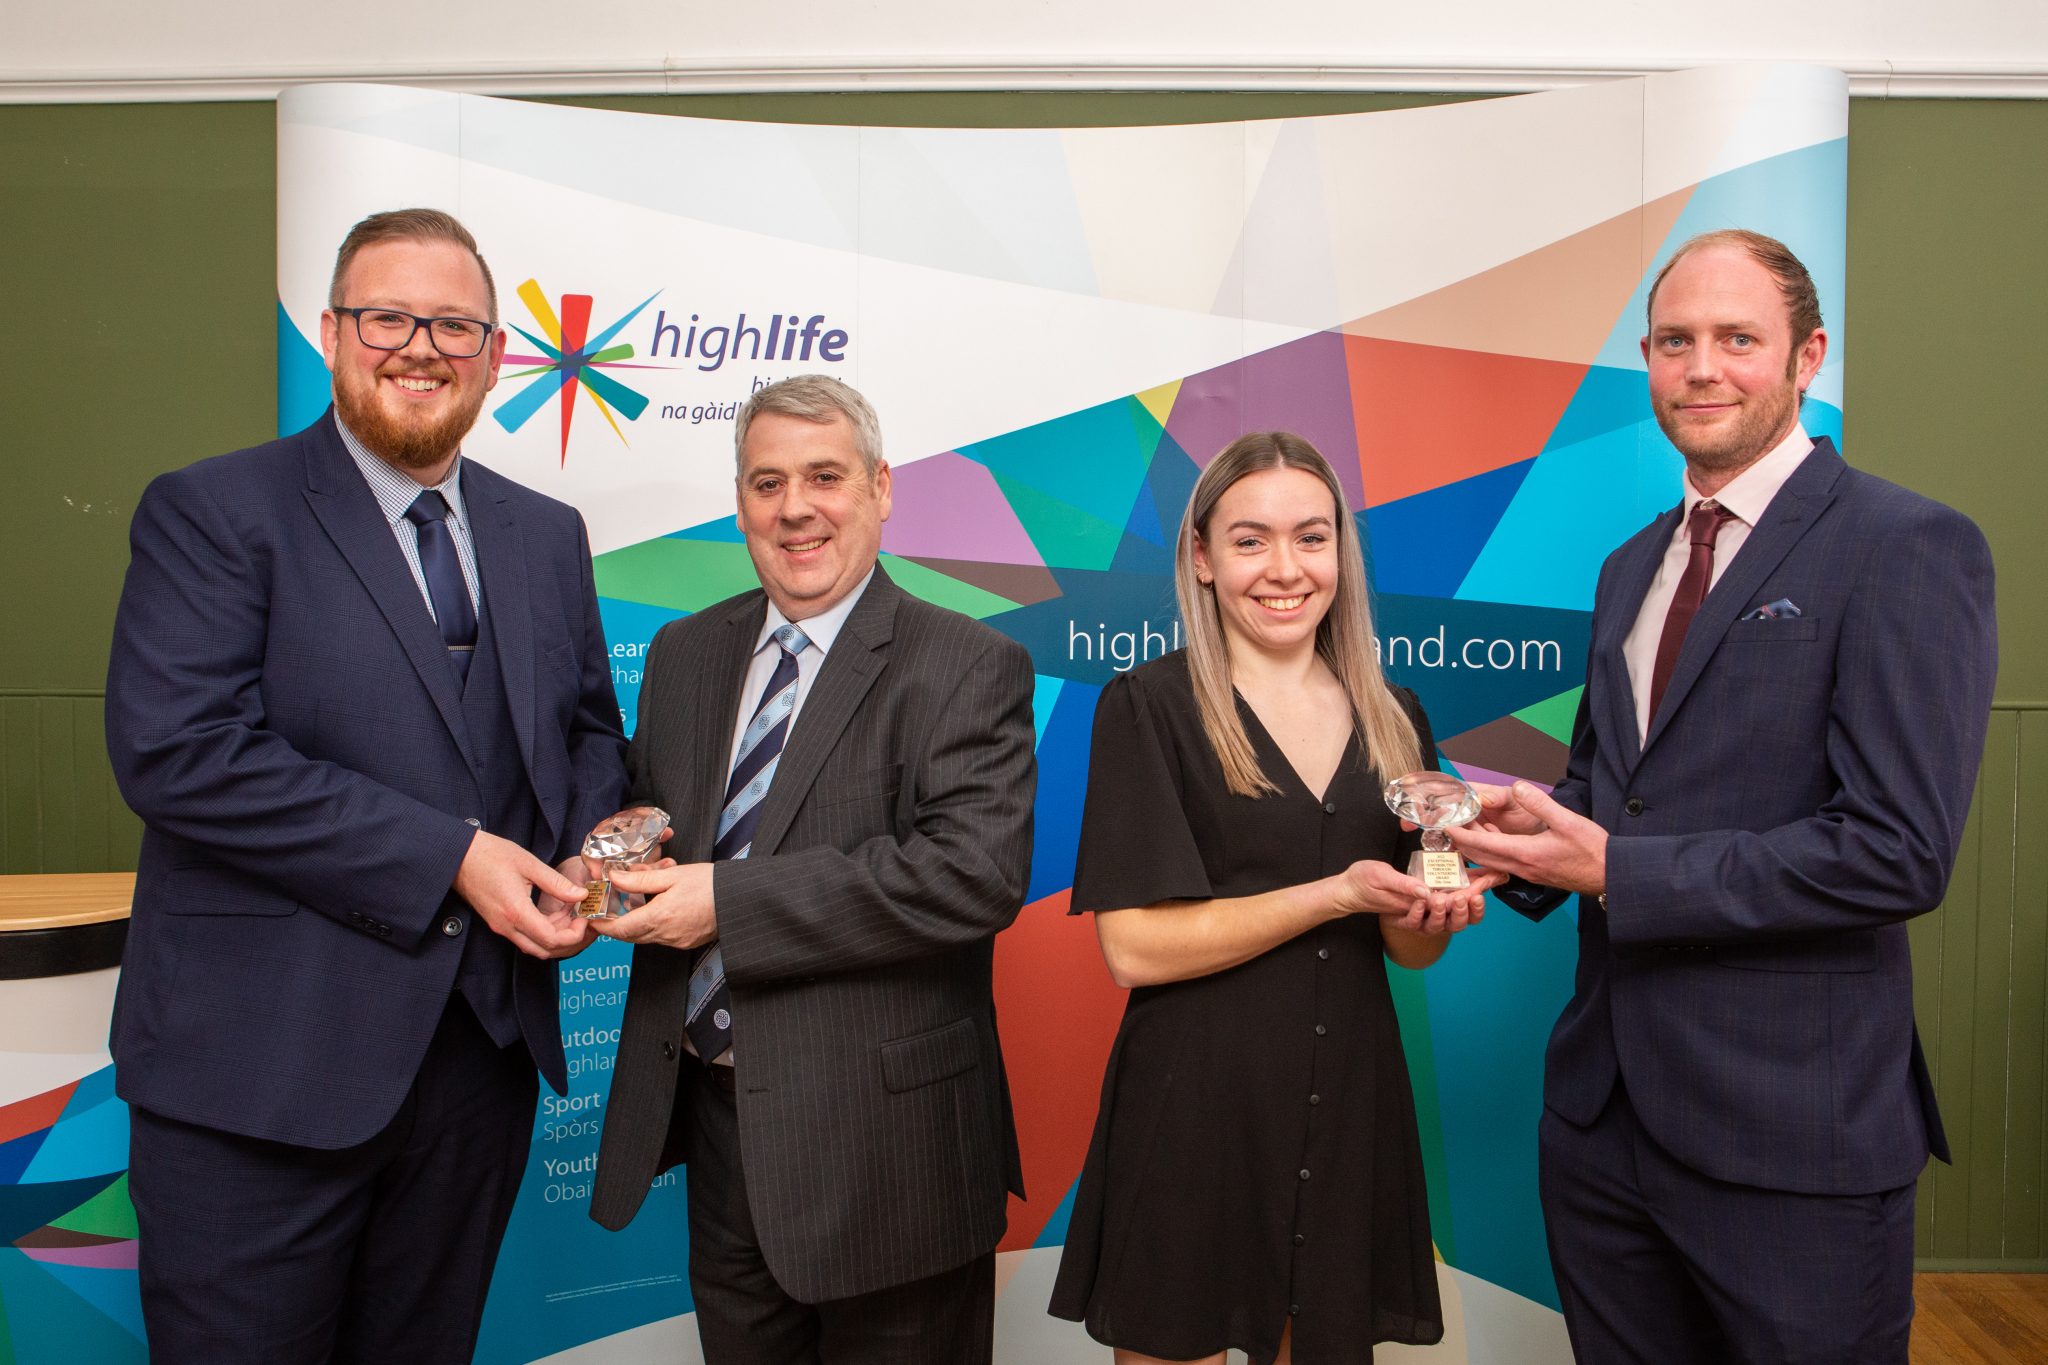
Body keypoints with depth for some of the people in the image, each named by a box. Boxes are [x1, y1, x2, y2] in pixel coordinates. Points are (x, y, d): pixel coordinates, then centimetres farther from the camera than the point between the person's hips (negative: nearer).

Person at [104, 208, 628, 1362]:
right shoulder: (210, 513, -6)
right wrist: (448, 856, -20)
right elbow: (177, 749, -18)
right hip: (262, 1070, -4)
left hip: (484, 1055, 5)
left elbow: (591, 732, 17)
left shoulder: (548, 537, 11)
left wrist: (587, 855, -6)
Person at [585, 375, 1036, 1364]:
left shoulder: (968, 669, -12)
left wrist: (726, 901, -24)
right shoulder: (684, 655, 8)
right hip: (716, 1122, 6)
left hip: (881, 1143, -5)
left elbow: (975, 873, -25)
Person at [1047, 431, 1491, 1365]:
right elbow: (1133, 946, -14)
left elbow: (1409, 950, 12)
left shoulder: (1390, 719, 7)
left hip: (1350, 1106, 4)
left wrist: (1431, 912, -10)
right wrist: (1335, 893, -18)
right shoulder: (1149, 707, -8)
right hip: (1194, 1108, -4)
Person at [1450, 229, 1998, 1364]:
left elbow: (1899, 852, -19)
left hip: (1791, 1133, -6)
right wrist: (1532, 826, -4)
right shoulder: (1631, 567, 12)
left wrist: (1616, 868, -20)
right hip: (1602, 1102, 7)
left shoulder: (1909, 549, -11)